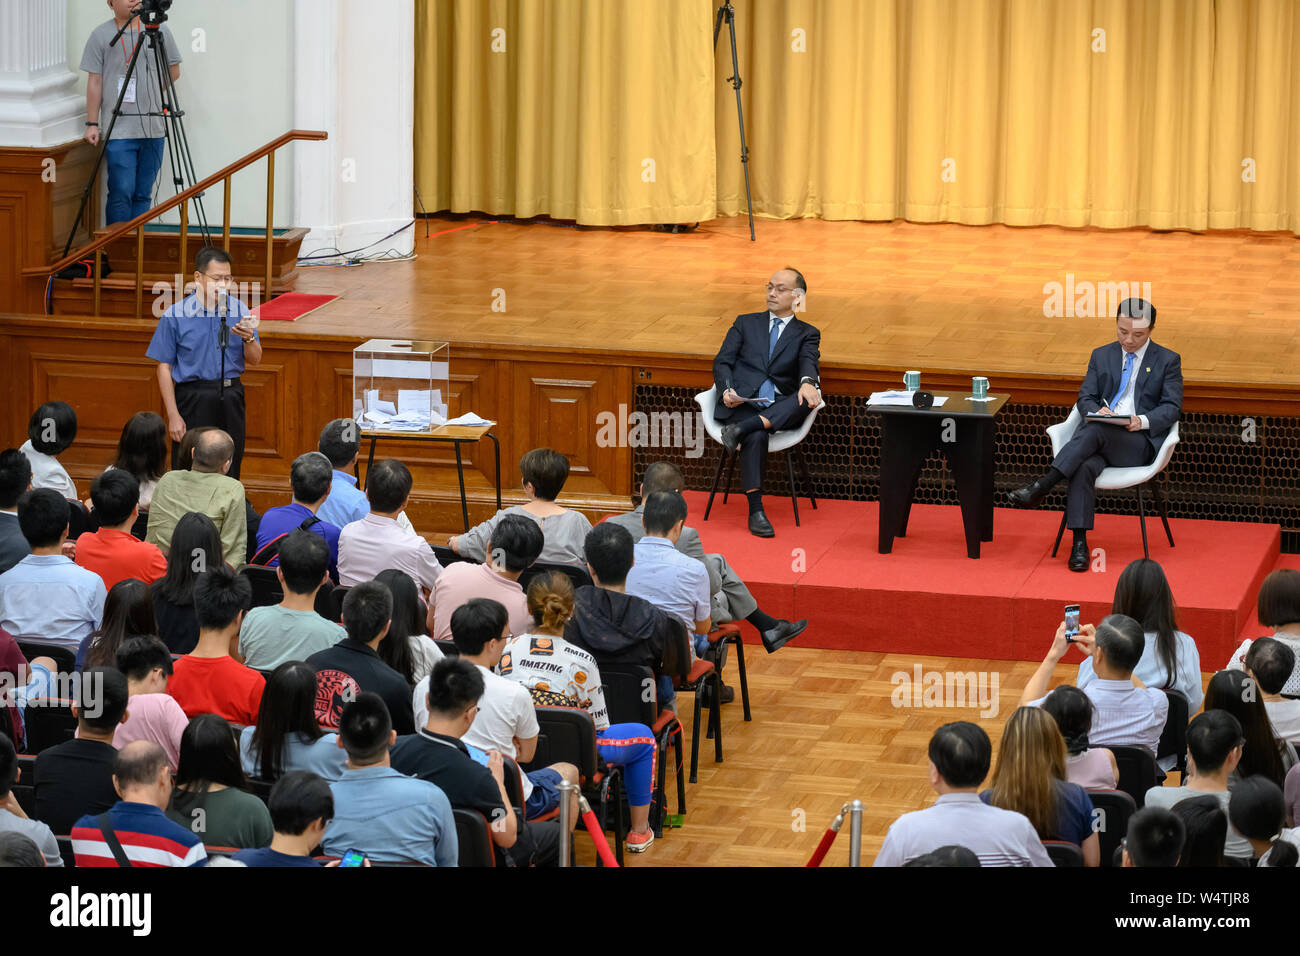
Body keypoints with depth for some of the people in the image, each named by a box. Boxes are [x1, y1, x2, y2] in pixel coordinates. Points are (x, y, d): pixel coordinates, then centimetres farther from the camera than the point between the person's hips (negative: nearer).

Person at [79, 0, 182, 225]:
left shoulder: (159, 30, 7)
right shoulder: (100, 36, 1)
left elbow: (174, 71, 17)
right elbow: (94, 82, 2)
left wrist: (151, 91, 5)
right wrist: (92, 124, -2)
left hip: (153, 128, 3)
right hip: (119, 129, -3)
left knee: (143, 194, 5)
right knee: (121, 192, -10)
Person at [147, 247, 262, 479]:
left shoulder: (238, 310, 4)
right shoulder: (175, 316, -5)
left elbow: (255, 360, 8)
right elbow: (164, 368, -3)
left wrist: (249, 339, -15)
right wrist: (173, 415, -8)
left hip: (230, 399, 3)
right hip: (193, 397, -3)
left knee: (229, 472, 7)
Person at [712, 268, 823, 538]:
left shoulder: (807, 334, 17)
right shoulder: (746, 323, 21)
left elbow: (809, 362, -5)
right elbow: (722, 362, 12)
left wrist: (808, 382, -30)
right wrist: (727, 389, -11)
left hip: (780, 408, 1)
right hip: (743, 402, -1)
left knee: (809, 398, -33)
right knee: (756, 437, -34)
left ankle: (742, 428, -42)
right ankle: (756, 511, -33)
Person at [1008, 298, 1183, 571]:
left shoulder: (1168, 361, 11)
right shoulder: (1101, 356, 21)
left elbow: (1171, 407, 3)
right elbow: (1086, 397, 15)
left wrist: (1143, 421, -17)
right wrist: (1096, 411, -10)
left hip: (1140, 443, -3)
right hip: (1098, 439, 3)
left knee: (1095, 430, -35)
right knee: (1084, 466, -34)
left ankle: (1040, 487, -39)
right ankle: (1079, 545, -39)